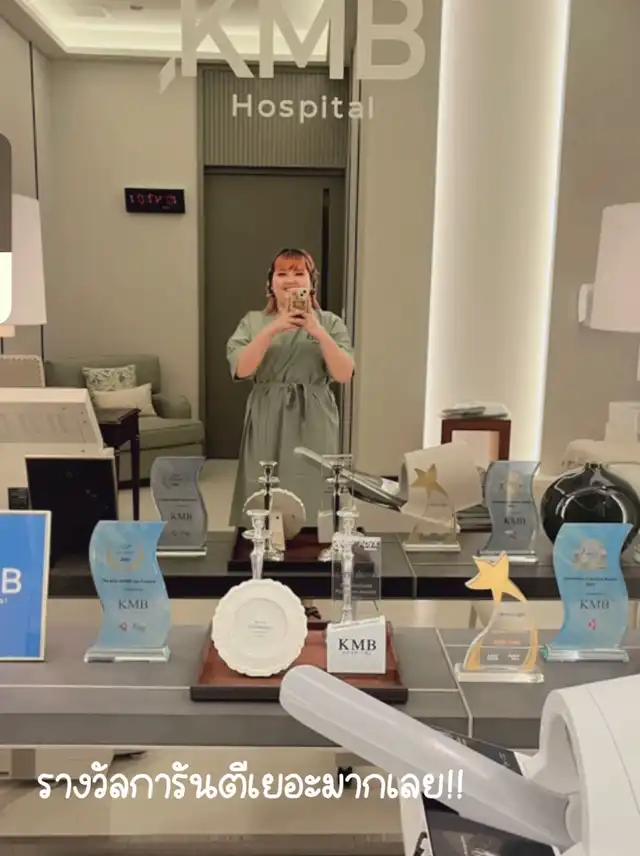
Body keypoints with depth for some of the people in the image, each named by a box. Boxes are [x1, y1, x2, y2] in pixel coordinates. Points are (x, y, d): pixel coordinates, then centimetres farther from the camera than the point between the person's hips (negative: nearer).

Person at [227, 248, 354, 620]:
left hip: (312, 426, 0)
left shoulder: (330, 323, 5)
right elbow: (241, 368, -10)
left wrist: (318, 332, -17)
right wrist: (274, 328, -17)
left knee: (309, 505, 4)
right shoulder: (254, 322, 5)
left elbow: (344, 374, -7)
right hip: (267, 425, 0)